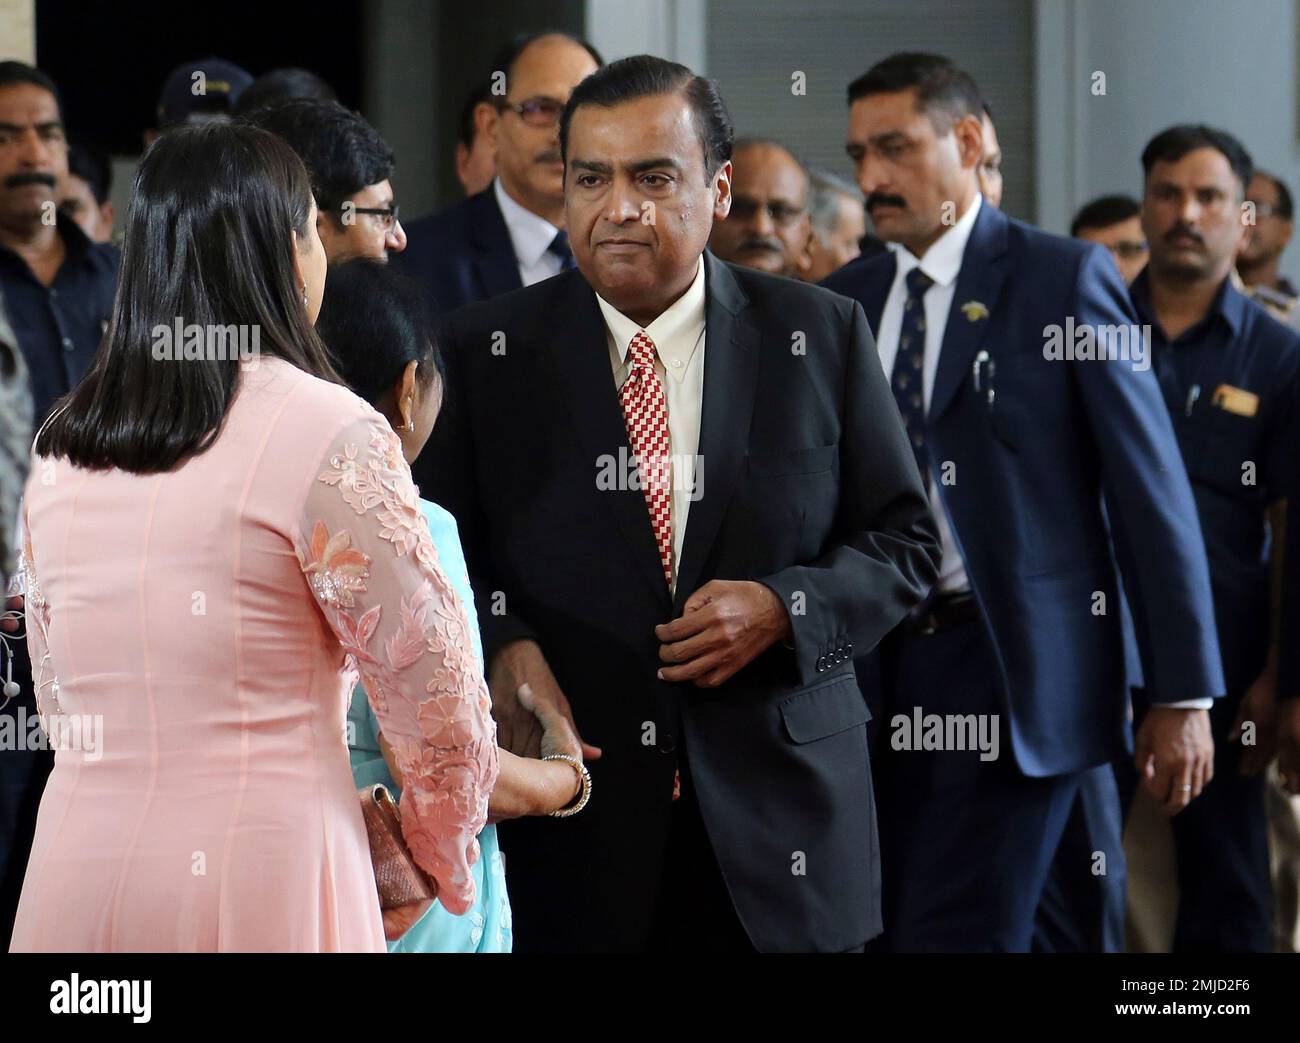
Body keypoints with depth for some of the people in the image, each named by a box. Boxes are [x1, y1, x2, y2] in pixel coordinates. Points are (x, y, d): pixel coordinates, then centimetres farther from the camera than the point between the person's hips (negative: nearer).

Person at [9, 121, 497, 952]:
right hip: (263, 882, -5)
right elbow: (436, 694, -6)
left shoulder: (60, 447, 9)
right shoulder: (328, 433, -9)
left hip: (78, 876, 6)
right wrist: (442, 865, 11)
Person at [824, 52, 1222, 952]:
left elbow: (1150, 491, -5)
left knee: (955, 932, -10)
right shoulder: (849, 298, 12)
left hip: (1015, 666, -5)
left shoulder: (1063, 278, -4)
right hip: (882, 667, 5)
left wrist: (1183, 693, -8)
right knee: (880, 924, 5)